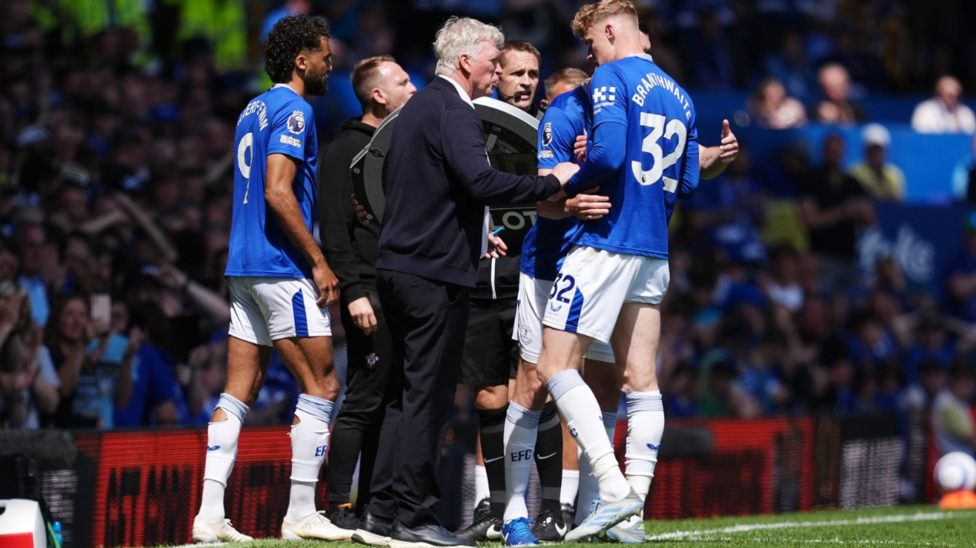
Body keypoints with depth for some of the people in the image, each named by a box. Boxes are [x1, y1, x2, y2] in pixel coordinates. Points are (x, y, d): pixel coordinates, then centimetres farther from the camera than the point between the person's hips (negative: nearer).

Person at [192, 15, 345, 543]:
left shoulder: (253, 109, 18)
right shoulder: (293, 110, -11)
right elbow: (278, 193, -20)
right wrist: (319, 262, -16)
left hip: (243, 267, 9)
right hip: (281, 267, -9)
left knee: (238, 393, 5)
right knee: (321, 385, -2)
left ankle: (210, 513, -2)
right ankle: (300, 514, -3)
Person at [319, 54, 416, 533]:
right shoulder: (347, 149, -6)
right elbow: (335, 229, -13)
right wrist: (353, 291, -20)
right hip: (370, 292, -8)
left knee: (390, 402, 8)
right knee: (364, 399, -9)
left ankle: (371, 505, 13)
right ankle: (339, 507, -5)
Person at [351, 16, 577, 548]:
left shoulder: (417, 107, 18)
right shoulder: (454, 112, -13)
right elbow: (482, 182, -27)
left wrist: (473, 234, 28)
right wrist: (552, 181, -18)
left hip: (398, 265, 10)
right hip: (436, 274, -10)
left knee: (407, 395, 12)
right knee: (428, 397, -6)